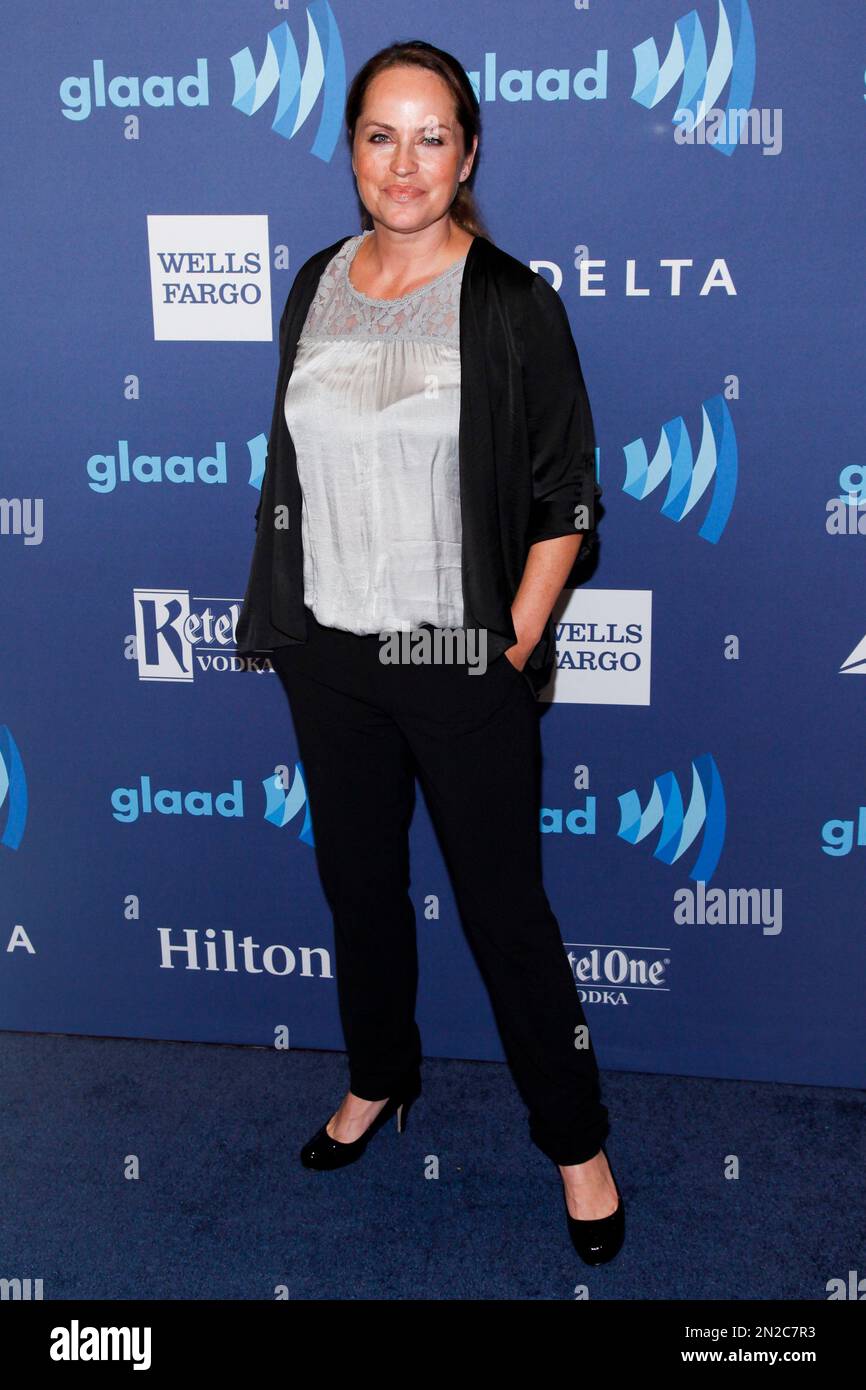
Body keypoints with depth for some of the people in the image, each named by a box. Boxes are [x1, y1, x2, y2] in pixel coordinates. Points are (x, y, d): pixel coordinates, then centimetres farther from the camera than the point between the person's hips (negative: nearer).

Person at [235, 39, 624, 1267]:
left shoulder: (514, 306, -10)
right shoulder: (317, 288, 5)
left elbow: (565, 503, -8)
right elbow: (293, 473, 12)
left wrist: (514, 650, -10)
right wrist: (287, 624, 9)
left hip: (460, 660, -5)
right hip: (331, 656, 5)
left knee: (505, 906, 4)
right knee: (357, 879, 18)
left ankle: (577, 1139, 24)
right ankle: (381, 1076, 43)